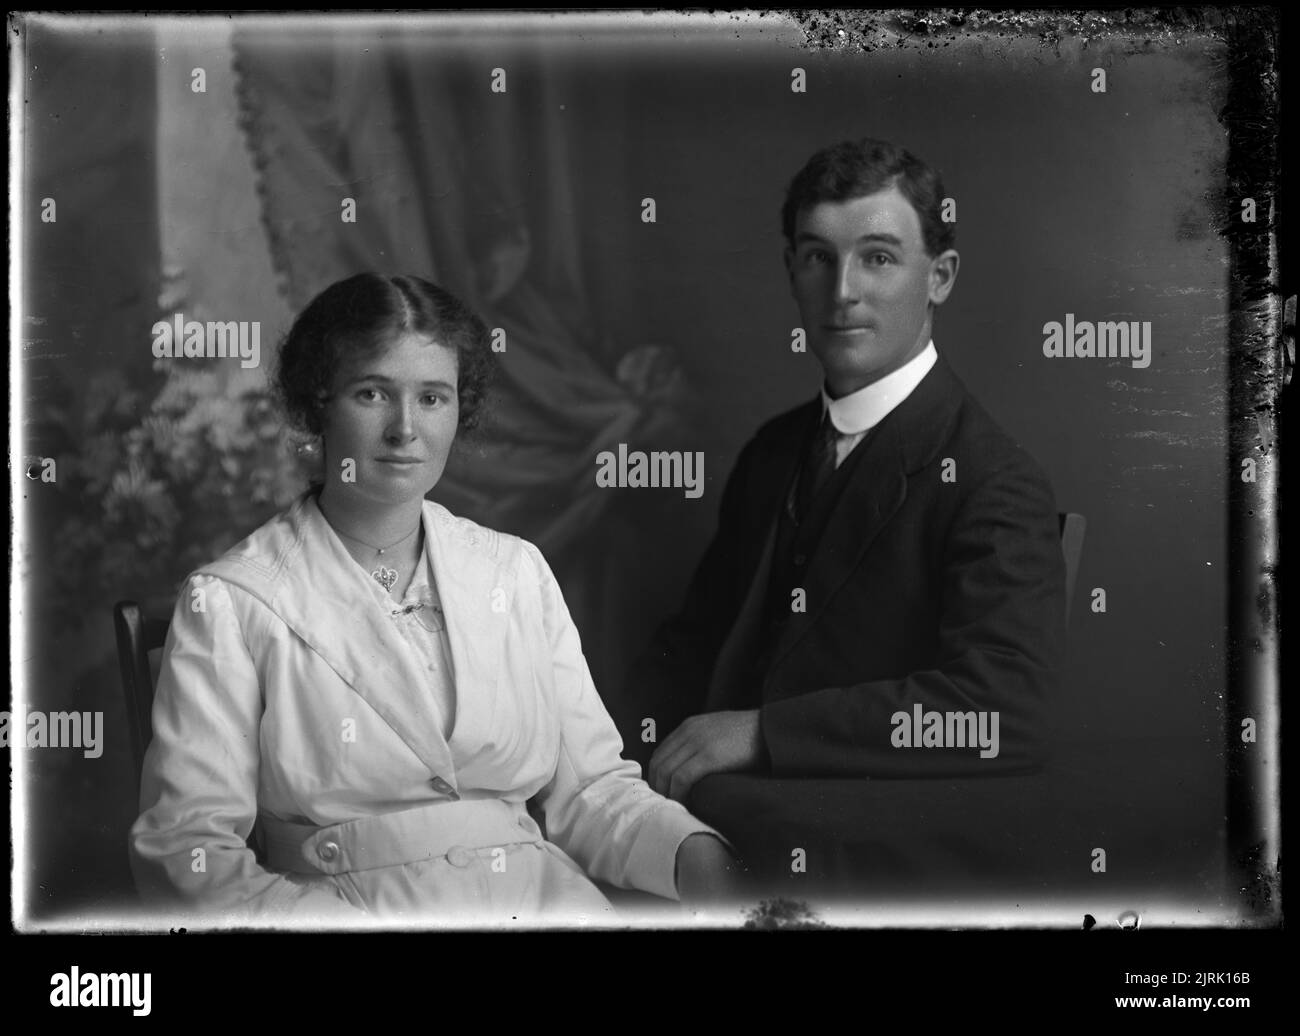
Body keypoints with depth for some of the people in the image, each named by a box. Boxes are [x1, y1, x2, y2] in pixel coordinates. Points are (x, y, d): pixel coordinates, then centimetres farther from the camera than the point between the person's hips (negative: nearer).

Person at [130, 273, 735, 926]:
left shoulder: (519, 572, 14)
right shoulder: (228, 603, 1)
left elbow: (589, 788, 12)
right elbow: (181, 850, -6)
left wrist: (704, 860, -9)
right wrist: (348, 924, -21)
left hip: (544, 901, 3)